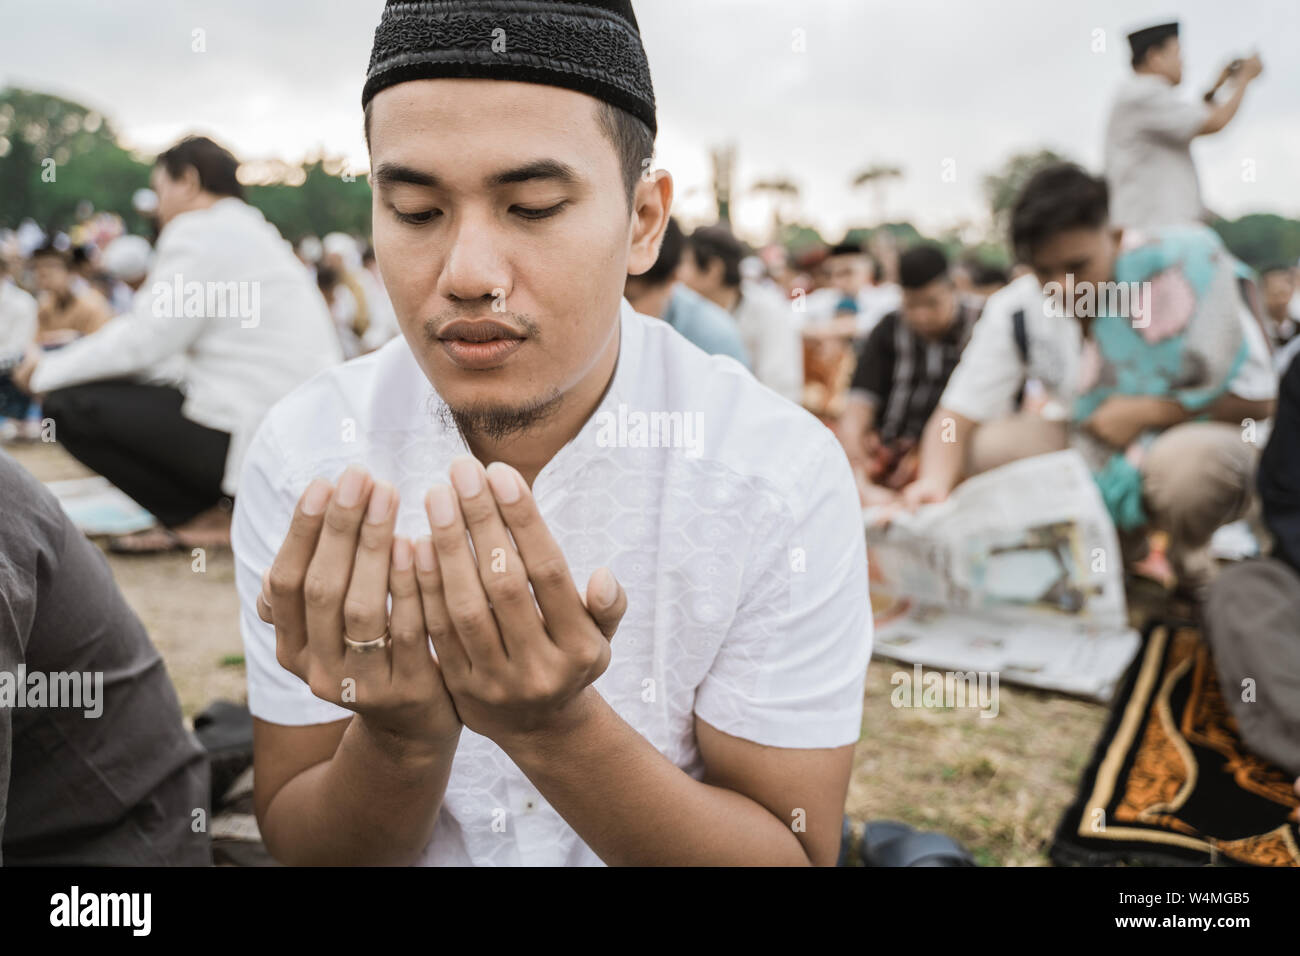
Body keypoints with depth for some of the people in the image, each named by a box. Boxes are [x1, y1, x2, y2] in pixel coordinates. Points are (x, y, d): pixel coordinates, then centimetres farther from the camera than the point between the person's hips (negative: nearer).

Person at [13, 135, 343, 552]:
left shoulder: (199, 231, -9)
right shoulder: (252, 230, 19)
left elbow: (144, 342, -13)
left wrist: (48, 370, 3)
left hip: (255, 437, -10)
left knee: (70, 404, -4)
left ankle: (206, 518, -2)